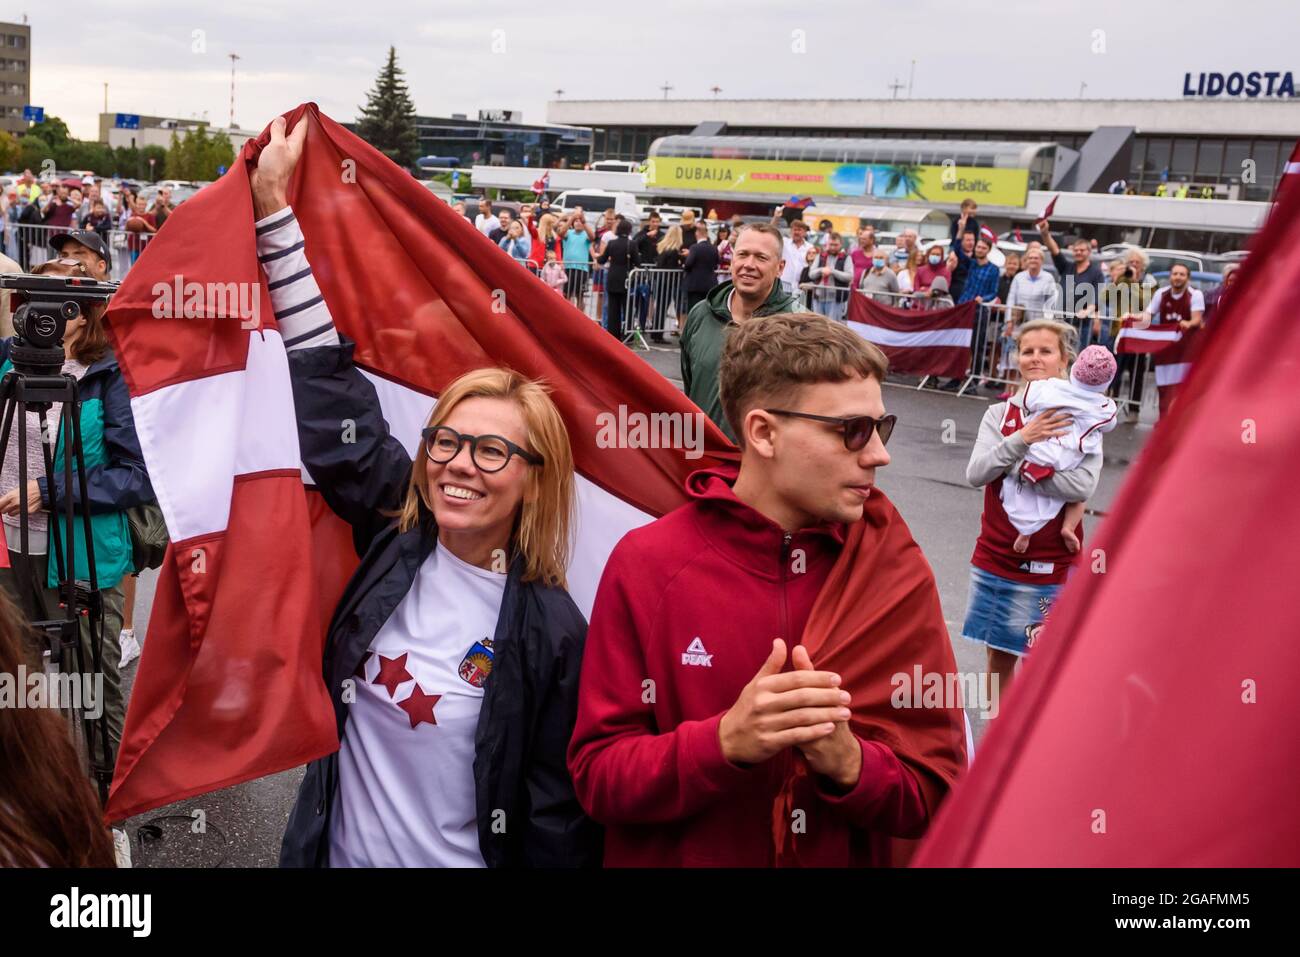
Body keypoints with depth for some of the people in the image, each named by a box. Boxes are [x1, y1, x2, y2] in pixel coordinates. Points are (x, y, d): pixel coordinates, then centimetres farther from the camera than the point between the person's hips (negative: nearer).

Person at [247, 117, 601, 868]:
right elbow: (329, 400, -9)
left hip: (462, 857, -4)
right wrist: (275, 208, -10)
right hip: (331, 850, 4)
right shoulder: (393, 529, -9)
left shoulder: (553, 631, -19)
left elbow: (558, 825, -12)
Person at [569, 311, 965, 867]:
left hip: (849, 855, 2)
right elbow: (598, 775, -13)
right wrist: (724, 743, -29)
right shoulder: (646, 564, -14)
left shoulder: (898, 571, -9)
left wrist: (849, 762, -26)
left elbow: (935, 794, -7)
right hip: (670, 855, -1)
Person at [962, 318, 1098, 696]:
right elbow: (975, 474, -12)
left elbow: (1083, 485, -20)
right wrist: (1022, 439, -24)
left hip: (1052, 563, -3)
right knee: (1000, 657, 14)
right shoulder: (1000, 414, 2)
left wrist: (1017, 471, -16)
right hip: (996, 556, 3)